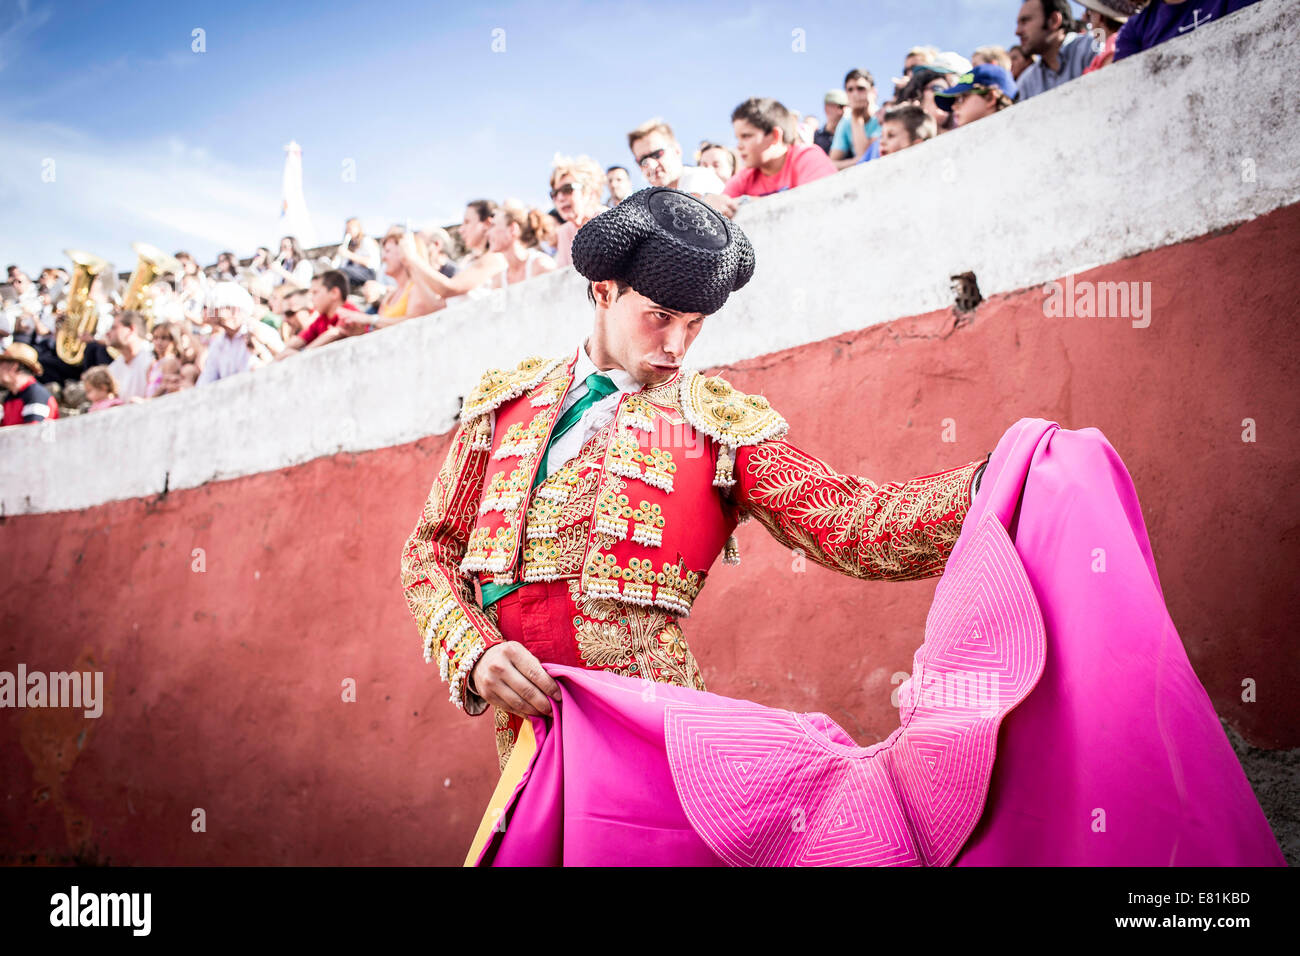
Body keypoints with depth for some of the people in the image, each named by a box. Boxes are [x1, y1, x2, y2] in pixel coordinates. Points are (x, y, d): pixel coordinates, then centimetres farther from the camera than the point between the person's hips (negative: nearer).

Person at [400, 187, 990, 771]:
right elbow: (432, 549, 14)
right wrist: (474, 651, -6)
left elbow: (857, 527, -7)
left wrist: (987, 484, -24)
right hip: (527, 732, 2)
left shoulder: (721, 425, 5)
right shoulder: (504, 402, 13)